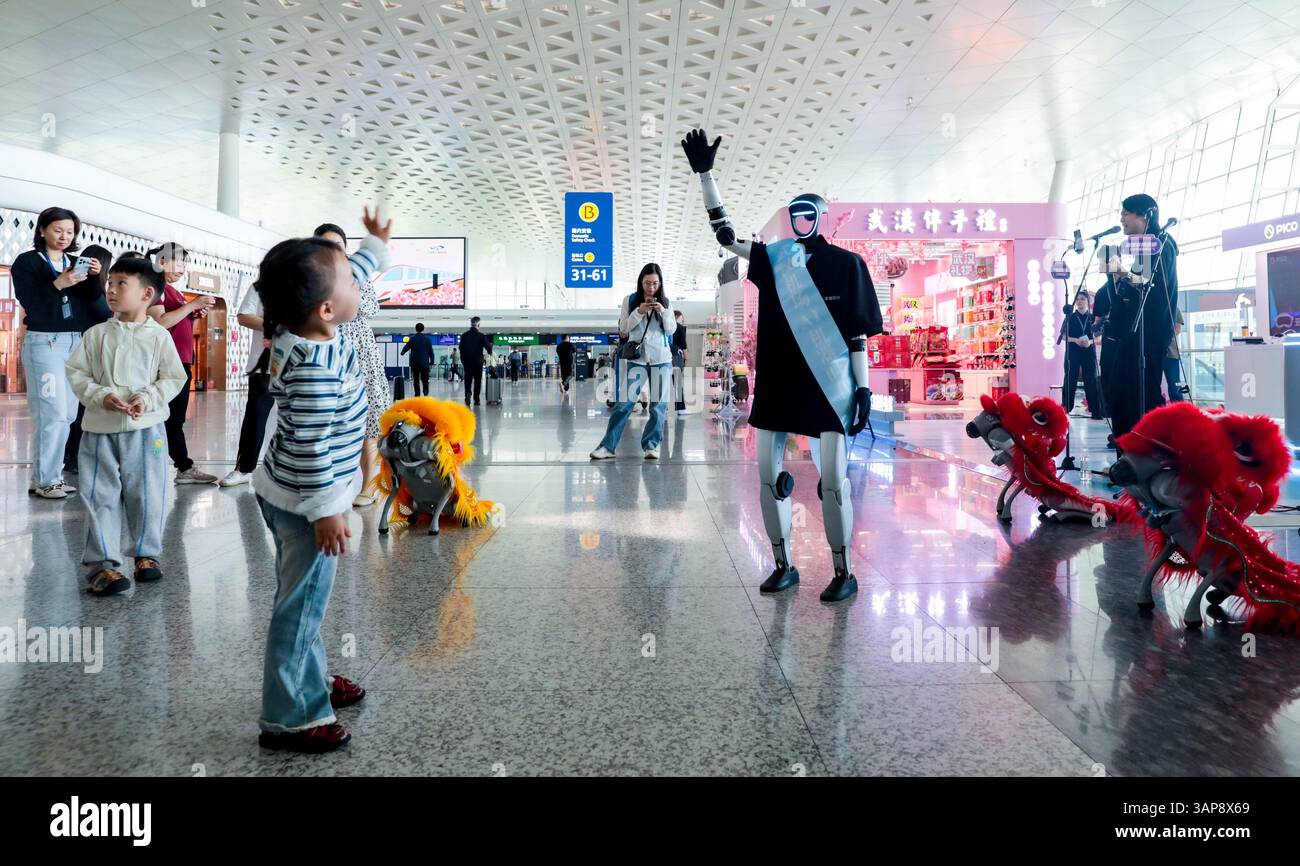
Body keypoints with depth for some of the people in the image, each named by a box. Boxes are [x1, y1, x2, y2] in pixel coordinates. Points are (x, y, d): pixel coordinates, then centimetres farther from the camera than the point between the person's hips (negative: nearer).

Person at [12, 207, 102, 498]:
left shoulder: (76, 262, 15)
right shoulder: (27, 262, 0)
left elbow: (91, 299, 5)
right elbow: (28, 302, -10)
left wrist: (94, 277, -12)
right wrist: (58, 284, -23)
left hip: (75, 342, 5)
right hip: (44, 342, -5)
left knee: (67, 414, 3)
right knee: (53, 413, -11)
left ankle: (49, 475, 11)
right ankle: (44, 480, -2)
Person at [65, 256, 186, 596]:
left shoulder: (159, 336, -1)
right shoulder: (96, 334, 4)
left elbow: (174, 378, -1)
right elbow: (76, 372, 3)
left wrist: (147, 398, -16)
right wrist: (101, 396, -13)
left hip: (146, 428, -1)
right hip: (100, 427, 2)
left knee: (147, 494, 6)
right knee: (100, 495, 3)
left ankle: (147, 553, 22)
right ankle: (101, 561, 10)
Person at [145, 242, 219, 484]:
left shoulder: (174, 291, 20)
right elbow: (160, 322, -20)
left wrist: (196, 315, 8)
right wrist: (192, 304, -20)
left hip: (182, 362, 9)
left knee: (176, 419, 10)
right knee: (169, 419, -5)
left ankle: (185, 468, 12)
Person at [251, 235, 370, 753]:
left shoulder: (301, 330, -1)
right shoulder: (316, 367, -30)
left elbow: (348, 282, 17)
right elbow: (310, 448, -29)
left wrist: (377, 243, 23)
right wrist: (326, 510, -23)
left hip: (290, 493, 10)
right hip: (306, 501, -10)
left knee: (303, 600, 22)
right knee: (302, 606, 1)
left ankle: (311, 681, 39)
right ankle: (288, 719, 14)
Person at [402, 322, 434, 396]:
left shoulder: (412, 339, -2)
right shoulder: (427, 339, -1)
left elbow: (406, 348, 11)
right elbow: (431, 351, 0)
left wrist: (402, 352, 33)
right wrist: (431, 362, 7)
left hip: (415, 363, 0)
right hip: (425, 363, 0)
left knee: (416, 380, 7)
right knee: (425, 379, 3)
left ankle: (417, 394, 4)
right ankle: (426, 393, -16)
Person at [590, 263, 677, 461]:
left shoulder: (665, 302, 8)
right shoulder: (630, 300, 3)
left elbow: (671, 329, 4)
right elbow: (623, 328, 1)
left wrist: (664, 312, -13)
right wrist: (638, 312, -13)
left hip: (661, 359, 2)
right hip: (636, 358, -2)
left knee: (659, 405, 2)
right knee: (624, 403, -4)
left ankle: (651, 445, 10)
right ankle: (608, 446, 0)